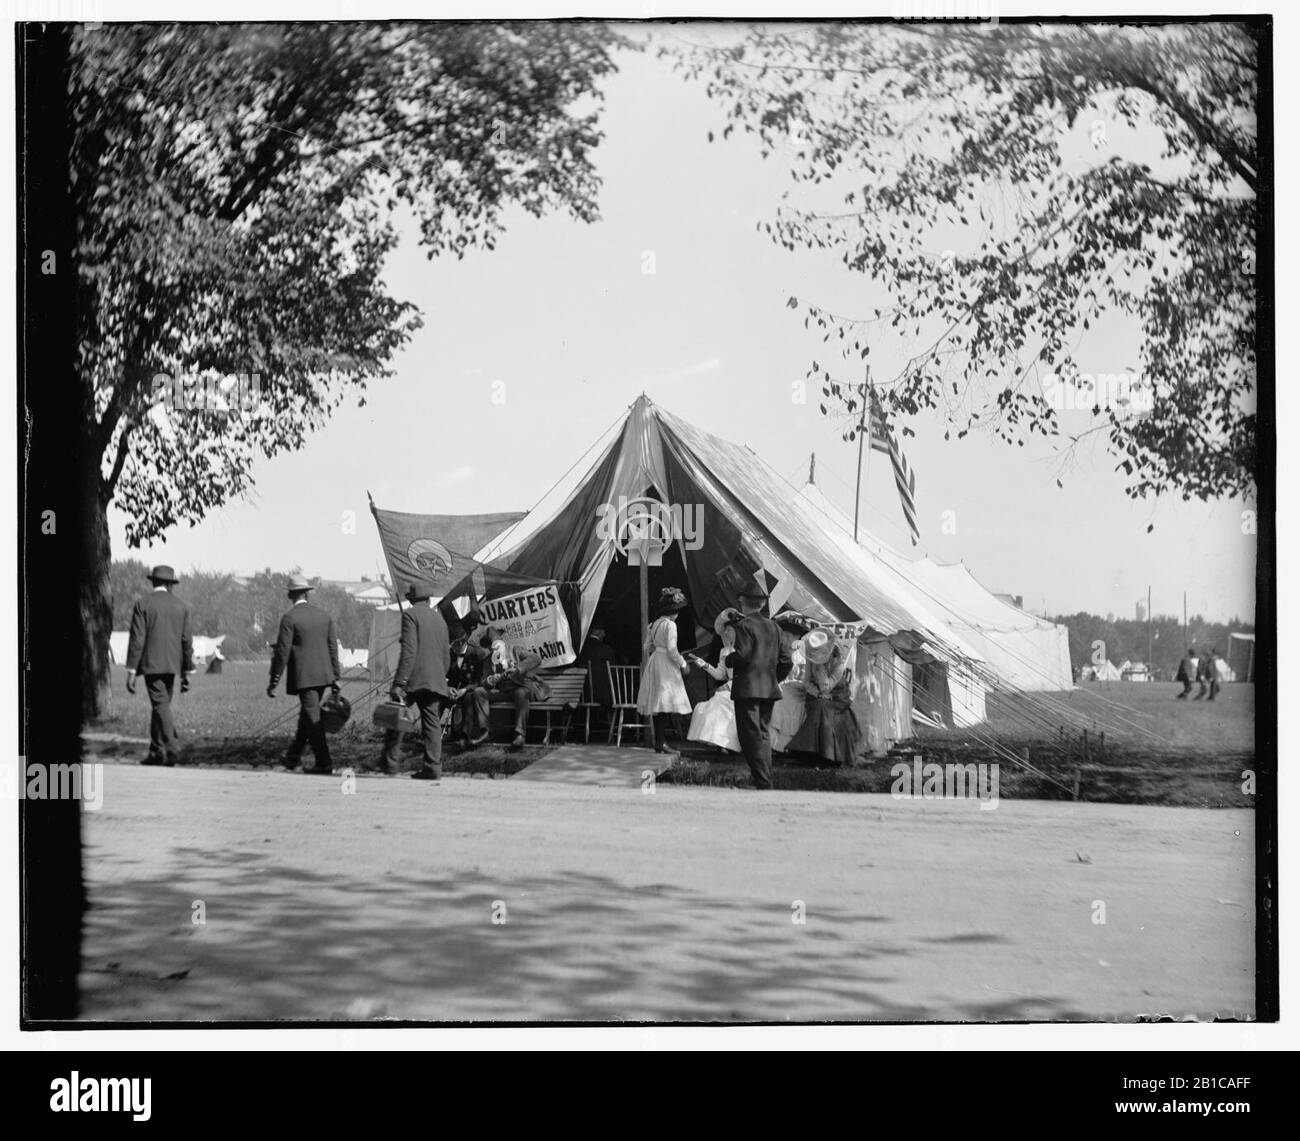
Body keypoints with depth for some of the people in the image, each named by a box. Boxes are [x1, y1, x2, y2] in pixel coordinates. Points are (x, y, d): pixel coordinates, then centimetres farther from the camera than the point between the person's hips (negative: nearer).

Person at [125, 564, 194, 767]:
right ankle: (156, 753, 16)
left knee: (161, 706, -5)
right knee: (159, 706, 14)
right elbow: (187, 641, 7)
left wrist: (131, 672, -7)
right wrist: (187, 673, 13)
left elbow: (137, 639, -9)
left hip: (152, 664, -4)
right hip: (172, 665, 4)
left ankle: (171, 751, -12)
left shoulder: (143, 604, -4)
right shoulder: (181, 606, 7)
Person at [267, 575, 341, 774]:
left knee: (313, 720, -4)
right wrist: (335, 677, 15)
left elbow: (282, 652, -11)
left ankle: (324, 764, -6)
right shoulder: (324, 615, 7)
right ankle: (294, 756, 31)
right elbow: (333, 648, 9)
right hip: (323, 675, 6)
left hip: (303, 677, -6)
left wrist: (274, 681, -6)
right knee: (307, 714, 20)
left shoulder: (289, 618, -10)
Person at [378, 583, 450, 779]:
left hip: (414, 679, -6)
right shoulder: (439, 619, 18)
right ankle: (433, 767, -4)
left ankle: (388, 761, 8)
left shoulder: (411, 614, -4)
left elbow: (408, 651, -14)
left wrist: (399, 683, -17)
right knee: (432, 722, 3)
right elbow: (446, 655, 20)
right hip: (435, 680, 6)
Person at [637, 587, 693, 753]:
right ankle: (661, 742, -8)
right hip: (666, 665, -8)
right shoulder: (670, 625, -12)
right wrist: (683, 664, -6)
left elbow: (646, 648, 13)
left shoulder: (653, 625, 11)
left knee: (656, 703, 9)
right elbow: (671, 649, -18)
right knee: (666, 703, -5)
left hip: (653, 663, 8)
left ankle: (659, 741, 11)